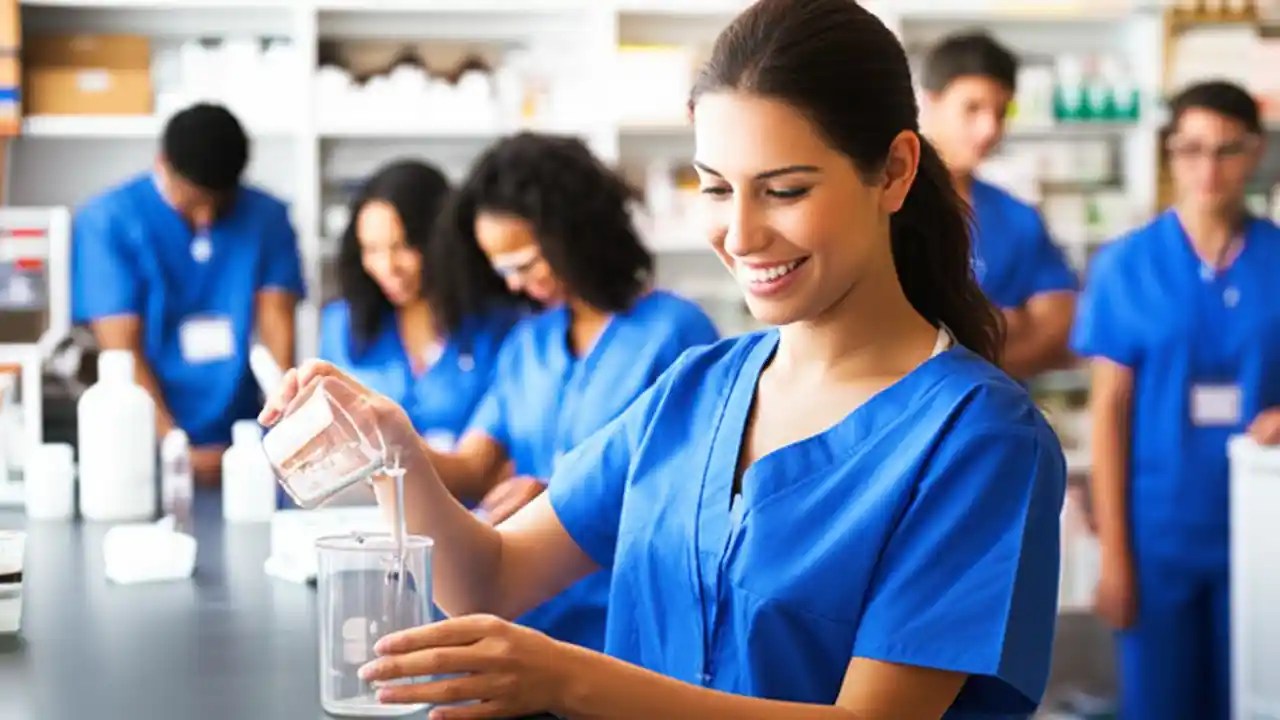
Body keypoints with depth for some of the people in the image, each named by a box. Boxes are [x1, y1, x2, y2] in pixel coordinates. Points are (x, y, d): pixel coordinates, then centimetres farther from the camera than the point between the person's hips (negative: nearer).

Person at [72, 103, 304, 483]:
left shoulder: (268, 218, 4)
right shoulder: (107, 222, -4)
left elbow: (276, 329, -1)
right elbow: (122, 353, -9)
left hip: (244, 444, 2)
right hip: (153, 449, -2)